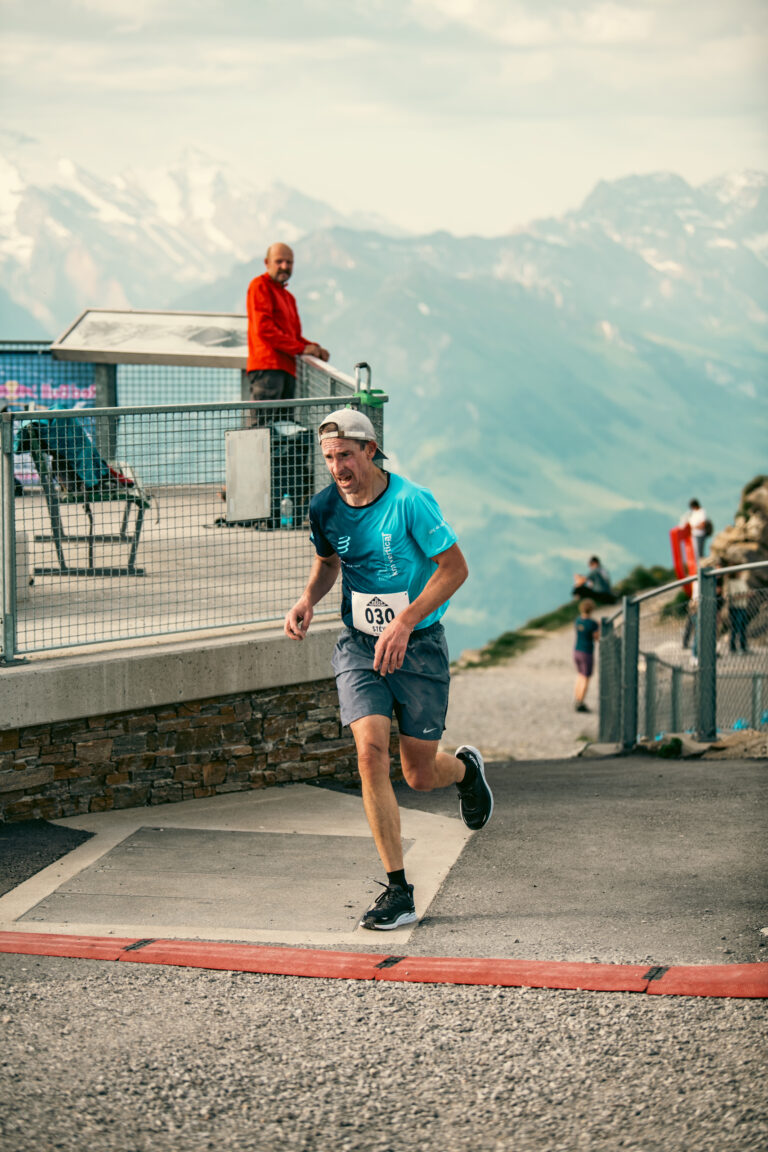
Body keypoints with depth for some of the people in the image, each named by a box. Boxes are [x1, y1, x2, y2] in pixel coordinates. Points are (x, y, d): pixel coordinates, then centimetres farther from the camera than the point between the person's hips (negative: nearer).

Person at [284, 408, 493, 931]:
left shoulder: (410, 501, -17)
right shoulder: (325, 508, -2)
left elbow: (455, 567, -14)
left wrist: (404, 623, -22)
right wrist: (308, 599, -2)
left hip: (419, 647, -3)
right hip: (359, 647, 3)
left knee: (421, 776, 3)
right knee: (370, 750, -18)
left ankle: (466, 768, 43)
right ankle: (398, 891, -13)